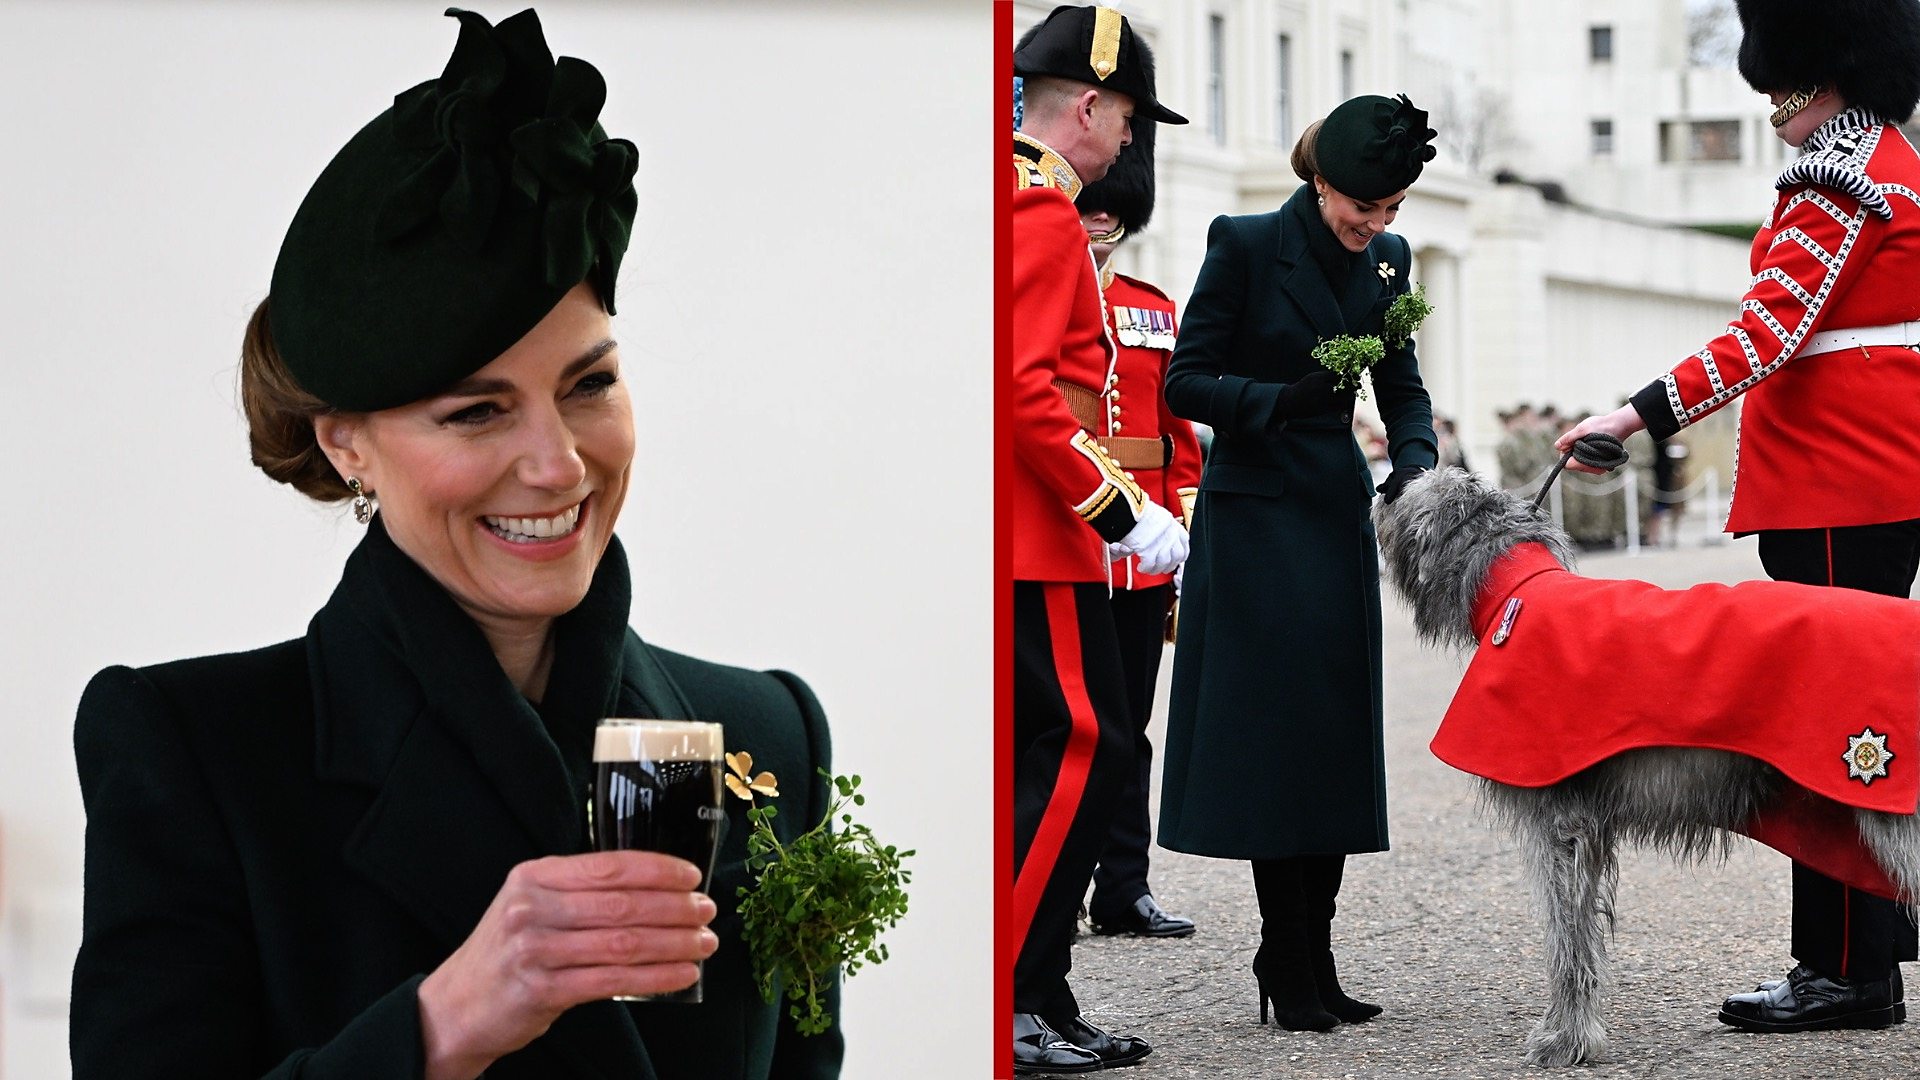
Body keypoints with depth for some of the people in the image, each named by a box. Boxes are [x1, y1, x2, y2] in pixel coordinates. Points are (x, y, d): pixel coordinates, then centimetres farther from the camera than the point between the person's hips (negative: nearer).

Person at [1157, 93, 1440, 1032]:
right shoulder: (1244, 244, -10)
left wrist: (1414, 457, -9)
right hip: (1255, 520, -6)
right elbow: (1185, 384, -10)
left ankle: (1314, 962, 12)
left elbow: (1402, 382, 11)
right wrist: (1287, 398, -25)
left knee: (1338, 738, 5)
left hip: (1339, 515, 6)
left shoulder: (1386, 258, 6)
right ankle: (1287, 967, 1)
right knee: (1274, 734, -6)